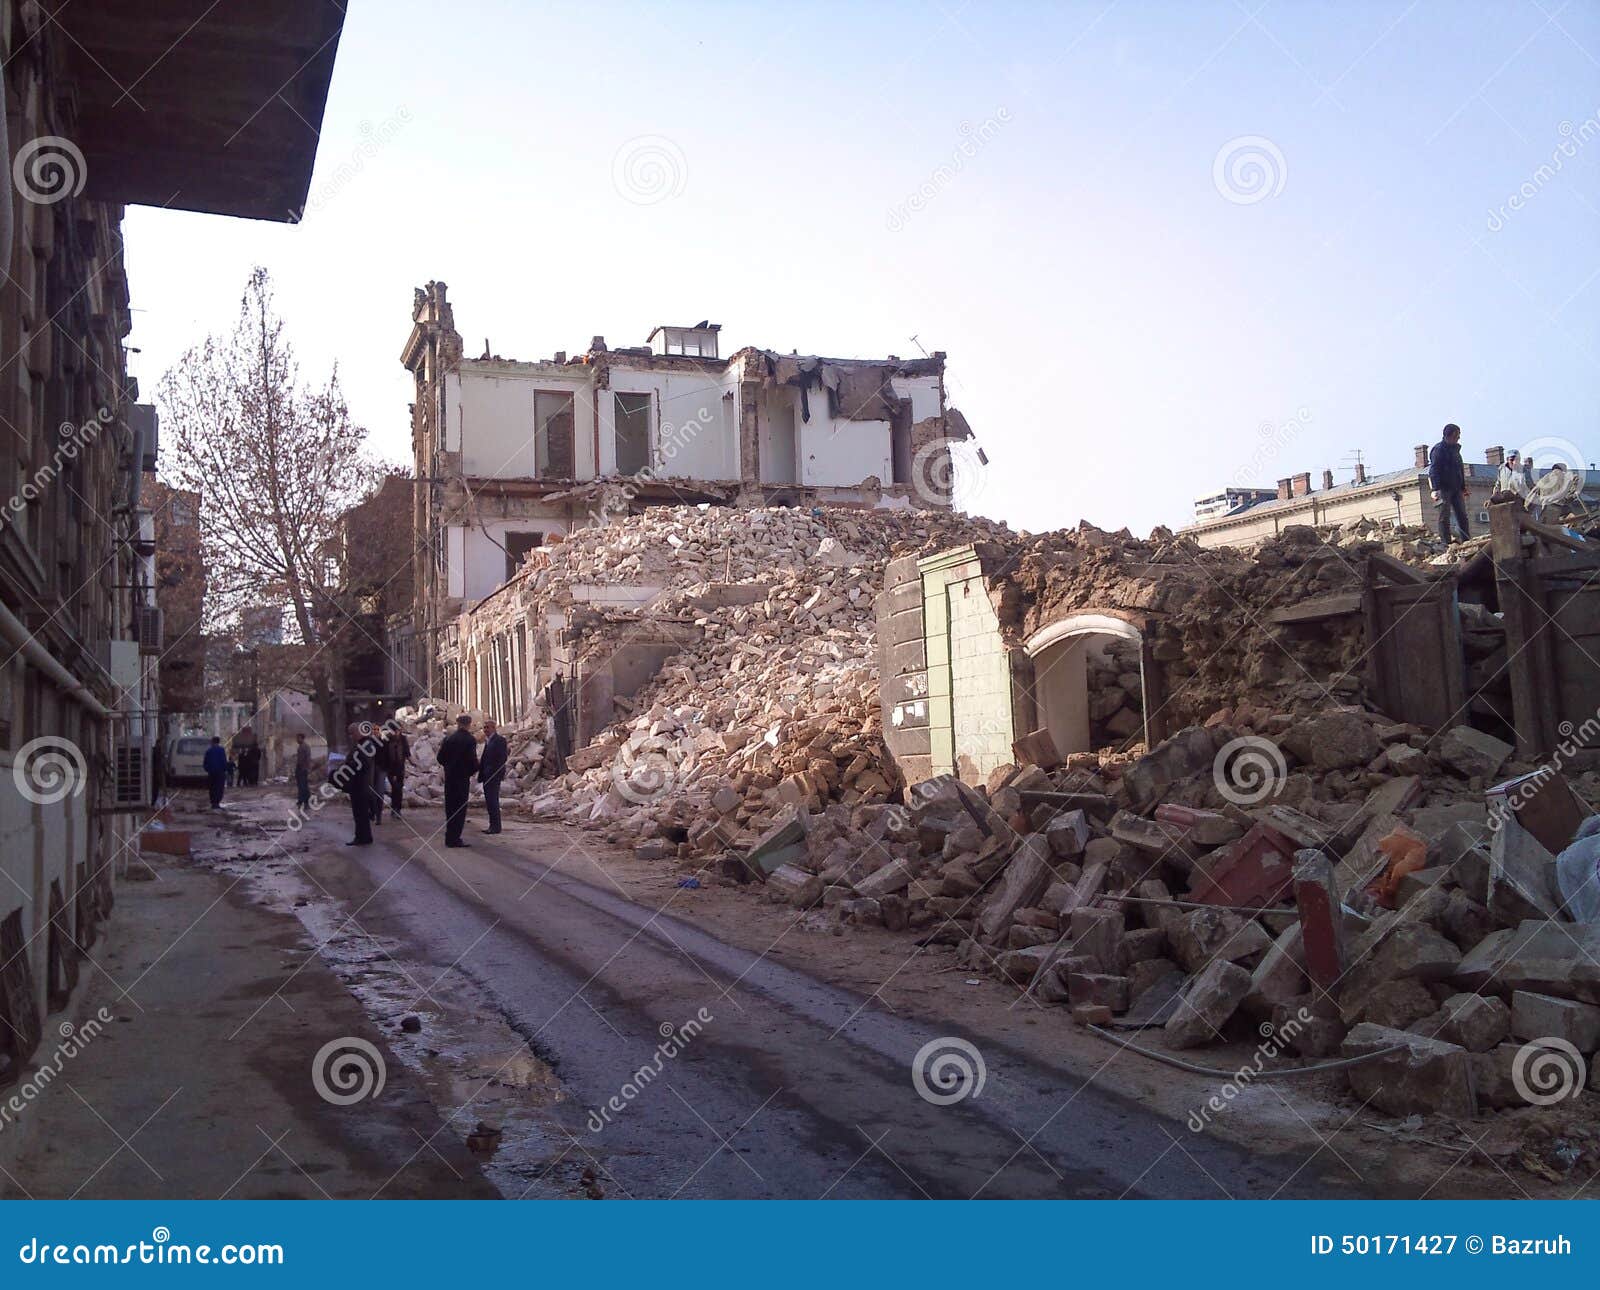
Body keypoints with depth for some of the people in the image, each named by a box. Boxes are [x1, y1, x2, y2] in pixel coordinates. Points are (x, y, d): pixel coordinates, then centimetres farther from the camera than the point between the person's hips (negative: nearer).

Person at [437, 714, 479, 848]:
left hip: (449, 777, 5)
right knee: (460, 808, 0)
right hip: (463, 778, -5)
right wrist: (473, 770, 4)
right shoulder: (470, 740, -12)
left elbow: (440, 758, 4)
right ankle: (454, 838, -1)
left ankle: (450, 837, 20)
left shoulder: (449, 739, 2)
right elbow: (473, 760, -16)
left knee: (450, 807, 14)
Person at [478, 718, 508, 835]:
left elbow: (502, 758, -16)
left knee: (492, 800, -9)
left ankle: (495, 826, -6)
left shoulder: (499, 740, -10)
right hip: (487, 776, 9)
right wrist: (481, 774, 13)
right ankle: (493, 825, 16)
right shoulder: (488, 741, 18)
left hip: (494, 776, -9)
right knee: (490, 801, 11)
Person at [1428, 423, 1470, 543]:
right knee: (1444, 516, -7)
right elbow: (1434, 470, -16)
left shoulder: (1455, 449, 19)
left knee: (1462, 515, 4)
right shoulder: (1439, 449, -8)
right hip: (1444, 488, -8)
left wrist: (1463, 487, 22)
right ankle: (1446, 543, -7)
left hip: (1456, 488, 8)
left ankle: (1467, 541, 6)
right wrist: (1436, 489, -25)